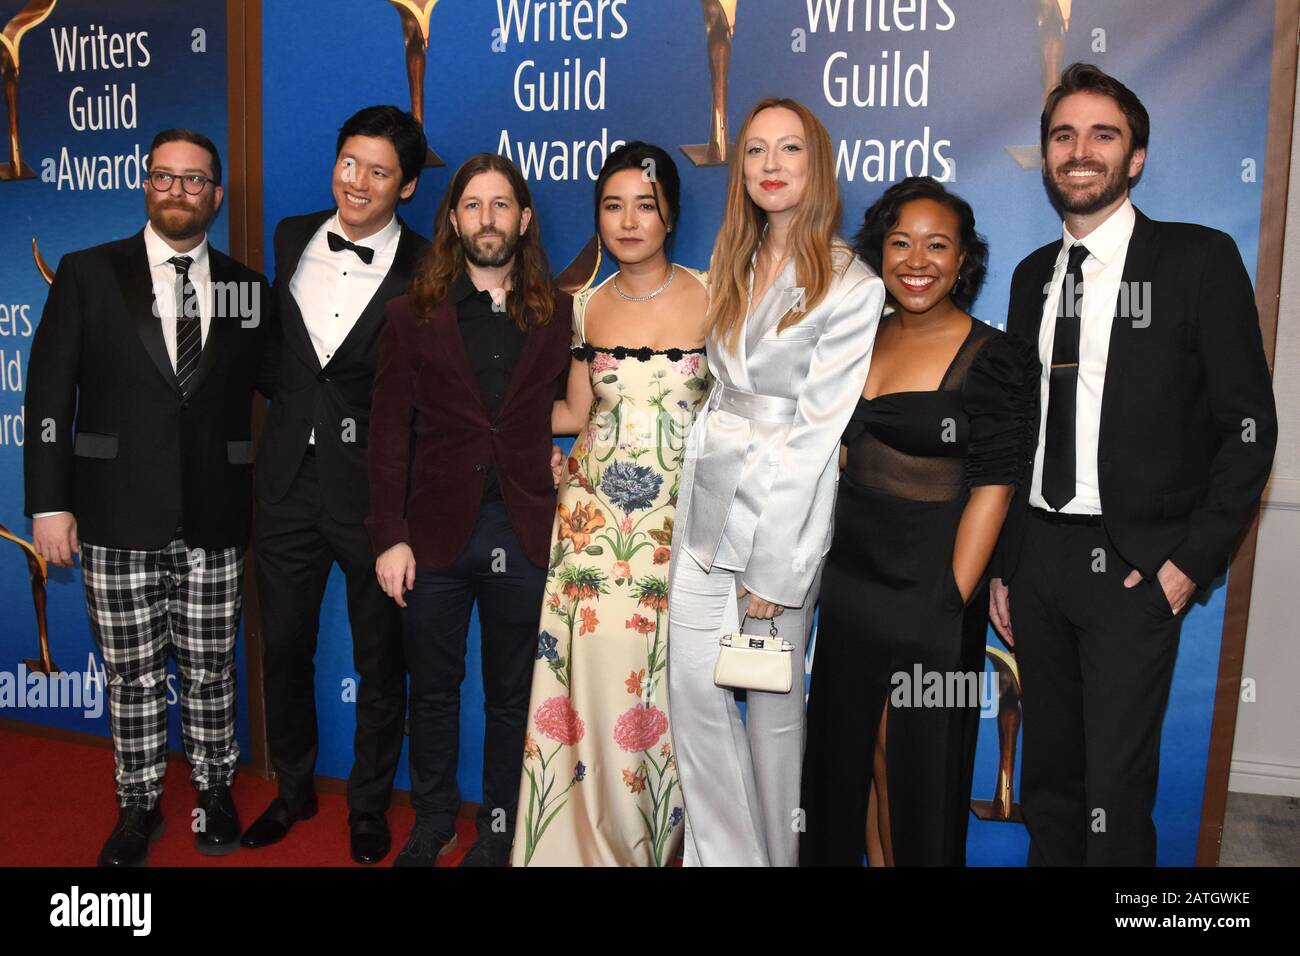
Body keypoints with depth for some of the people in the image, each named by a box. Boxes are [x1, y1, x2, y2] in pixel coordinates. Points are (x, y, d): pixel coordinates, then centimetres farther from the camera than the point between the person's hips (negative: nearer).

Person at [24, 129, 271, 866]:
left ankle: (215, 792, 31)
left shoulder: (248, 289, 6)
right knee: (131, 675, 10)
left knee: (210, 671, 11)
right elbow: (50, 395, 0)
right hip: (118, 520, 0)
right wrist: (50, 503, -5)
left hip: (214, 521, 1)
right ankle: (139, 806, 28)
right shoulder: (88, 274, 2)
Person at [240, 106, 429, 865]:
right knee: (284, 647, 17)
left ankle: (370, 804, 34)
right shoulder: (290, 239, 5)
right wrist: (292, 405, 9)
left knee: (380, 660, 12)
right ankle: (294, 788, 40)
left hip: (374, 490, -4)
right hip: (289, 482, 5)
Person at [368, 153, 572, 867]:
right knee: (433, 691, 14)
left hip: (524, 533, 0)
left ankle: (499, 828, 30)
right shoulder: (413, 314, 3)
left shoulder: (557, 314, 5)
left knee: (512, 694, 12)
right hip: (436, 532, 0)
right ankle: (432, 820, 33)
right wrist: (390, 537, -6)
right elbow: (389, 434, -1)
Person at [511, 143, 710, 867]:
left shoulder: (711, 298, -2)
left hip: (680, 520, -2)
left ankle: (661, 841, 26)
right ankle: (594, 842, 24)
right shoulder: (586, 306, 6)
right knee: (595, 684, 3)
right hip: (595, 518, 2)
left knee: (665, 688, 4)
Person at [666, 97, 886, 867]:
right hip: (708, 494, 6)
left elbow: (815, 431, -13)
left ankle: (777, 853, 26)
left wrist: (771, 567, -13)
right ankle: (725, 854, 19)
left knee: (772, 695, 6)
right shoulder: (734, 265, 12)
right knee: (695, 688, 4)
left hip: (785, 505, -6)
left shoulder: (852, 284, -9)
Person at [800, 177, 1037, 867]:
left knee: (917, 760, 10)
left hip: (927, 594, -6)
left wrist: (949, 601, -17)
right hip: (849, 583, 6)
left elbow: (991, 489, -13)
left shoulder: (995, 359, -10)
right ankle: (856, 855, 39)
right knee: (848, 752, 18)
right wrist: (820, 562, 7)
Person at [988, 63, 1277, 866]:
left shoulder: (1199, 259, -4)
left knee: (1116, 791, -3)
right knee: (1049, 772, 14)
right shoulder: (1033, 275, 11)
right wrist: (1002, 565, 10)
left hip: (1133, 564, -4)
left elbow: (1249, 424, -5)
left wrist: (1191, 561, -11)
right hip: (1037, 556, 5)